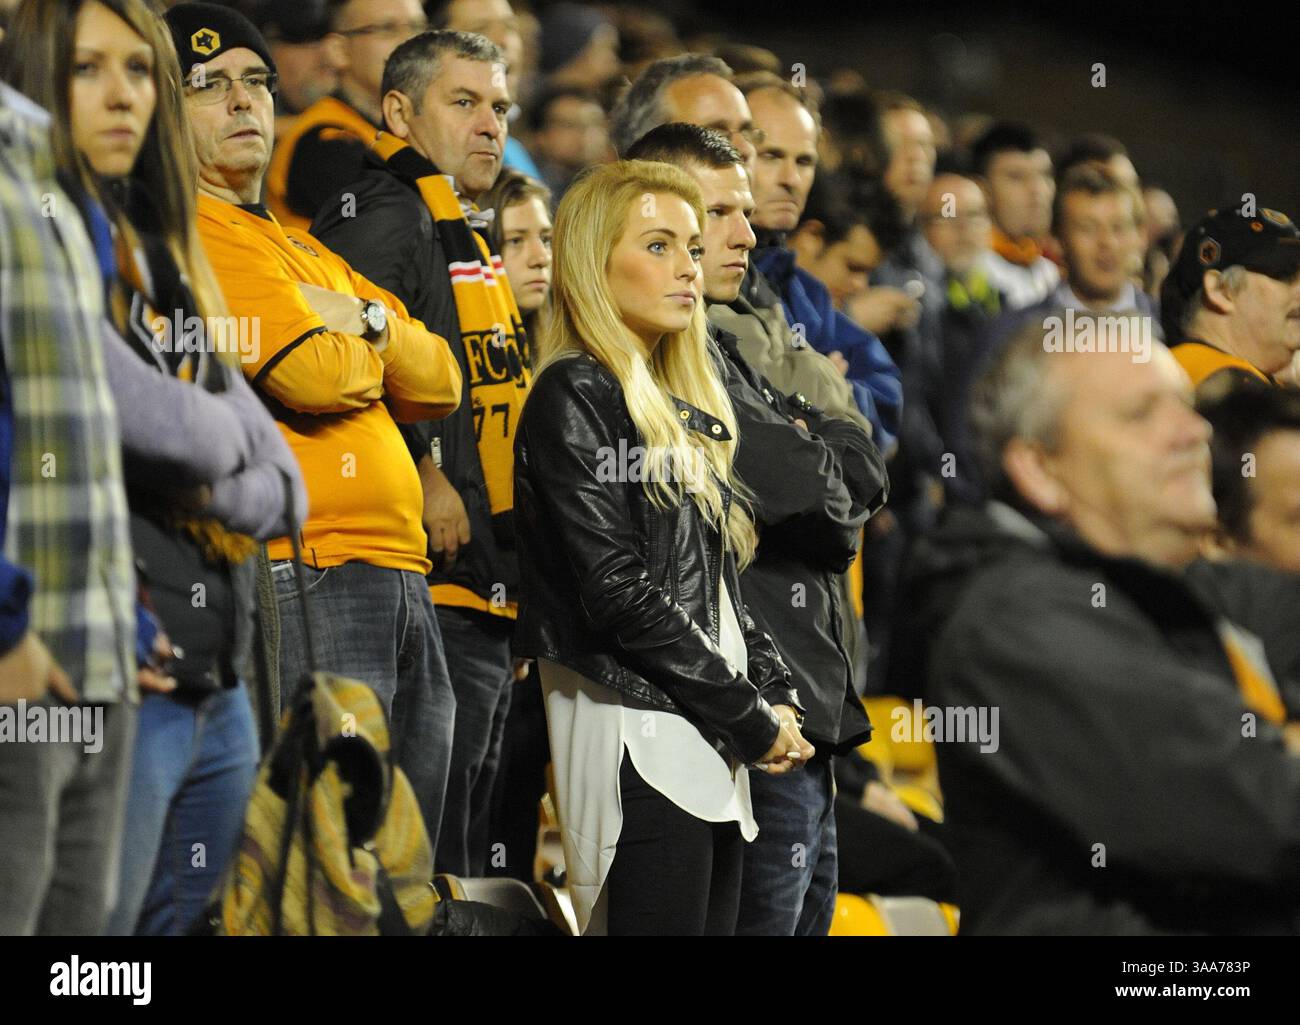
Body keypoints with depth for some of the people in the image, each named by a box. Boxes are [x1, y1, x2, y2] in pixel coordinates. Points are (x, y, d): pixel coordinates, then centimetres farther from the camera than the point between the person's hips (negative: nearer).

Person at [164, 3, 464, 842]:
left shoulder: (306, 253, 25)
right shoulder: (192, 234, -5)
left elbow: (440, 381, 18)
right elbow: (316, 374, -16)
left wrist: (358, 323, -1)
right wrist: (374, 348, 7)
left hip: (400, 583, 10)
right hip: (303, 581, -9)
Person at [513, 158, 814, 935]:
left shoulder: (681, 407, 21)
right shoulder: (576, 398, -7)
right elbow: (618, 593, -15)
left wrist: (776, 691, 4)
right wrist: (751, 717, -11)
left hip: (708, 749, 9)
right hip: (638, 736, -9)